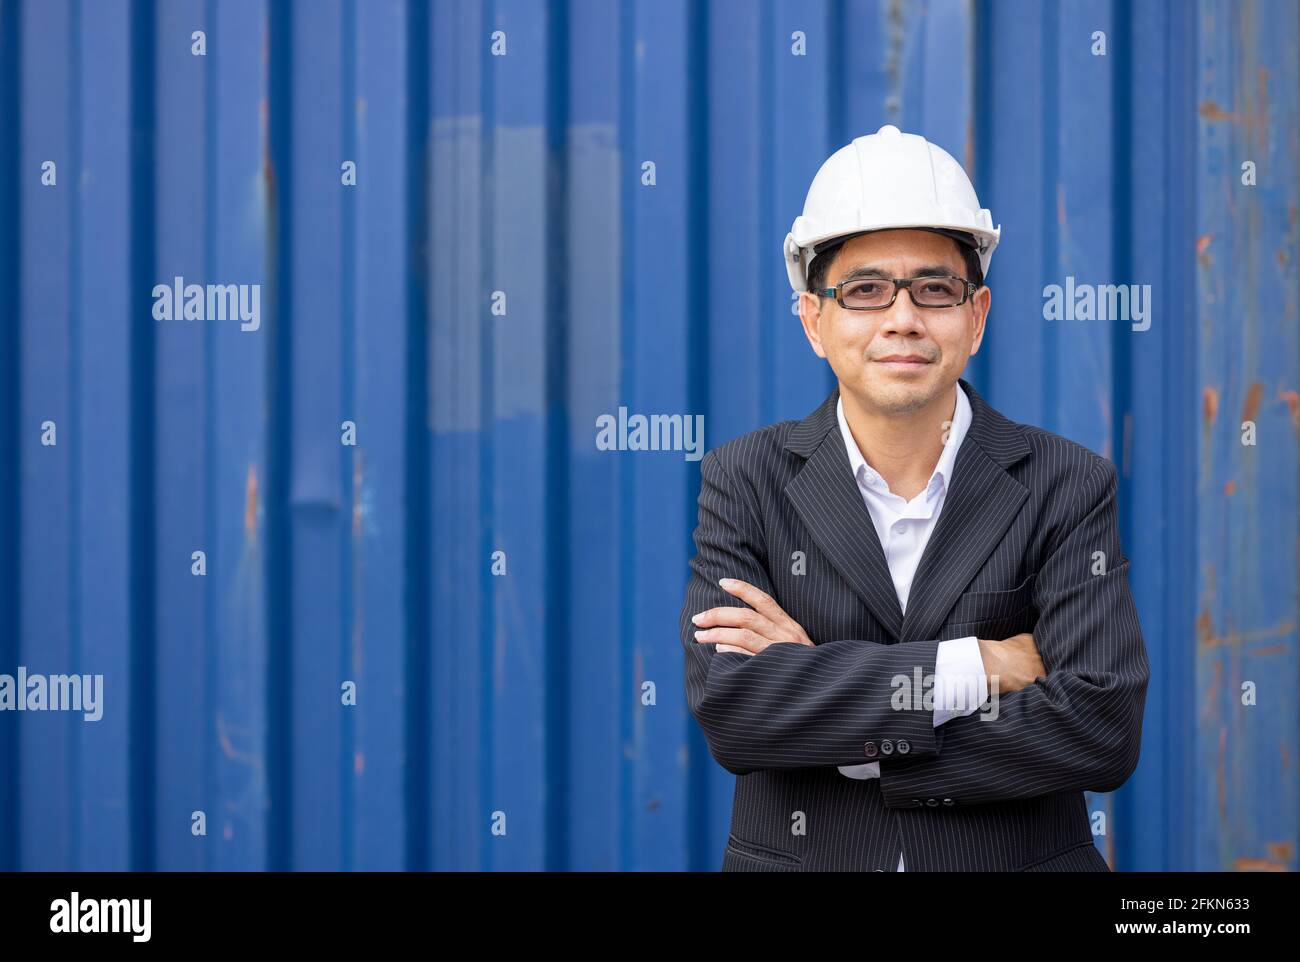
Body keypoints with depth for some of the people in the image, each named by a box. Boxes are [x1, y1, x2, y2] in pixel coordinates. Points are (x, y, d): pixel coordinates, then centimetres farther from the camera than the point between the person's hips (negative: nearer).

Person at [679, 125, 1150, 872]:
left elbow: (1103, 731, -18)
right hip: (796, 855, 1)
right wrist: (976, 668, -21)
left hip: (1020, 861, 0)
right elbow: (726, 706, -19)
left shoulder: (1067, 487, -7)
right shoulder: (746, 482, -5)